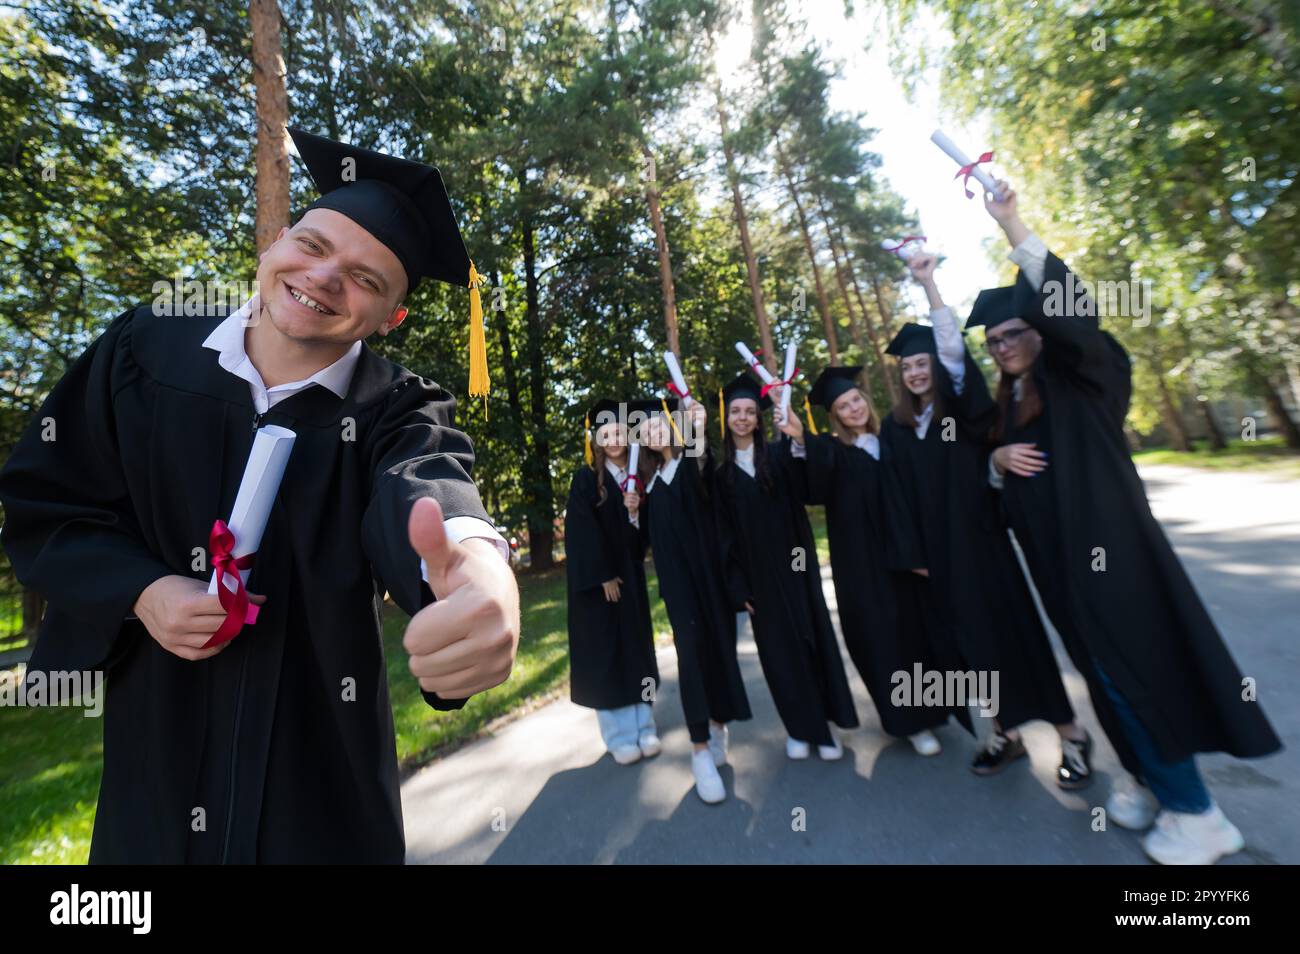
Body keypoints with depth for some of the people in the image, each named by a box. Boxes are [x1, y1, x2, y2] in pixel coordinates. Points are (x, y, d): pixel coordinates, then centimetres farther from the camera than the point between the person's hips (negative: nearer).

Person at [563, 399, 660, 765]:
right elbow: (582, 532, -12)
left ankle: (644, 726, 26)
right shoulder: (586, 478, -7)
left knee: (637, 647, 11)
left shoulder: (636, 478, 6)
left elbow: (644, 535, 7)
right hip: (595, 577, -4)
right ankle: (619, 734, 18)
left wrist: (636, 513, -14)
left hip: (630, 574, 5)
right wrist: (602, 576, -16)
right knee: (605, 652, 4)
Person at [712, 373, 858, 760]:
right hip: (756, 574, 0)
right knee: (779, 649, 9)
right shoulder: (720, 470, 2)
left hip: (792, 567, 0)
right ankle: (798, 728, 27)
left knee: (812, 638, 7)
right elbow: (723, 531, 1)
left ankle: (824, 724, 26)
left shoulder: (779, 455, 1)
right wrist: (737, 585, -4)